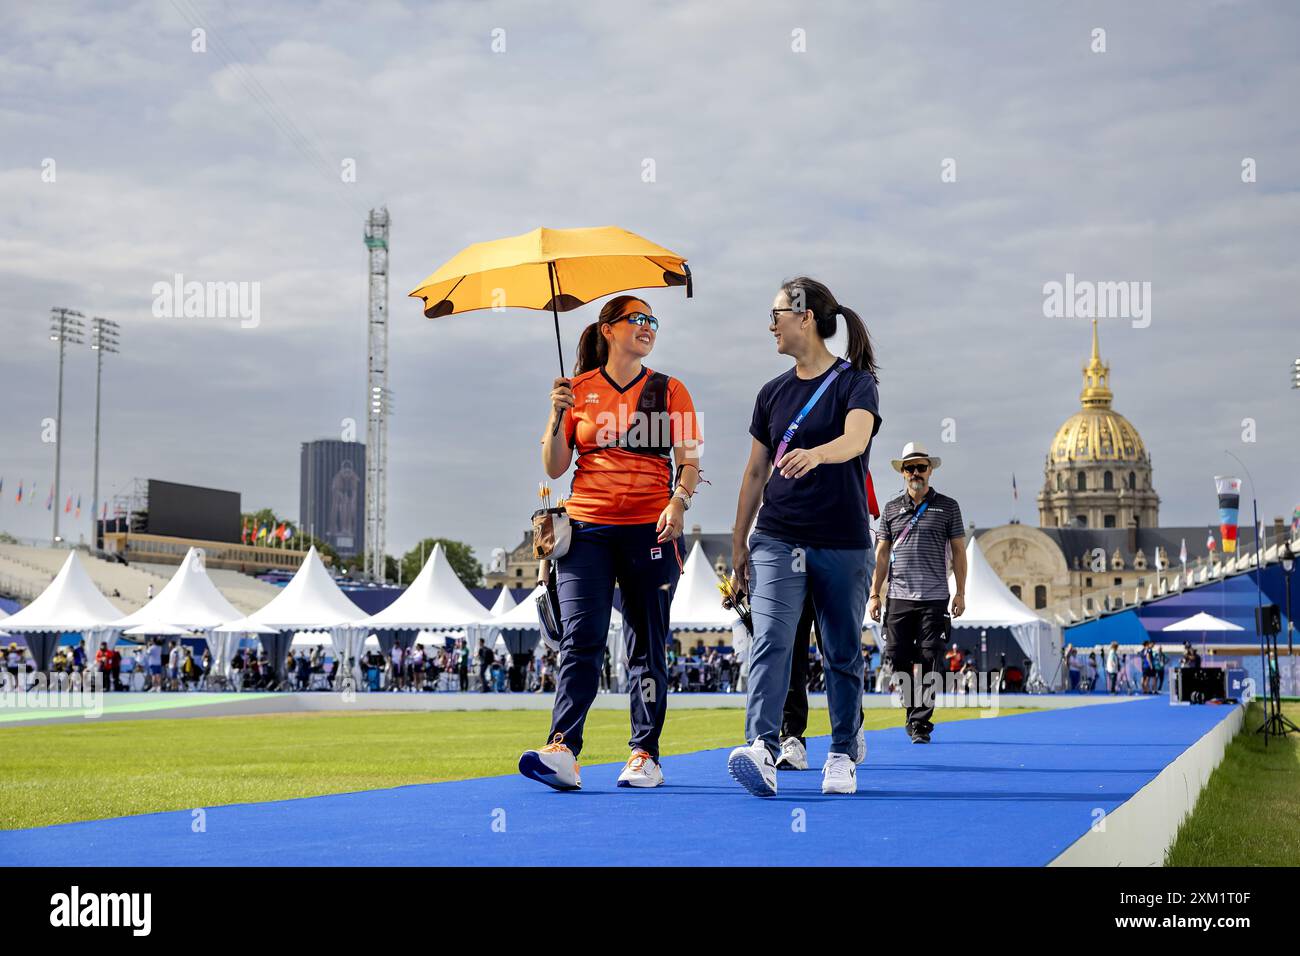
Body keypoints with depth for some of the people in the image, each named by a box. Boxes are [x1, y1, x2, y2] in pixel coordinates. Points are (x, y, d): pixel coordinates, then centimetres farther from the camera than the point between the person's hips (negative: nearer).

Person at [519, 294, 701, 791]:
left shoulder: (669, 391, 10)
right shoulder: (579, 390, 10)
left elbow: (688, 461, 6)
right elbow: (555, 467, 9)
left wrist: (679, 502, -13)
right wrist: (558, 416, -6)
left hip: (650, 529, 0)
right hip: (587, 527, 0)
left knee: (646, 646, 3)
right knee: (582, 639, -12)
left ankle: (645, 755, 6)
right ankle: (562, 750, -21)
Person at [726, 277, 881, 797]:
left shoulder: (855, 382, -4)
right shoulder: (773, 392, 12)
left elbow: (855, 439, -25)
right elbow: (755, 472, 15)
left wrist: (814, 454, -47)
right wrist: (738, 545, 13)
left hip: (843, 544, -3)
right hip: (777, 539, 3)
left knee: (842, 653, 6)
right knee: (771, 641, -14)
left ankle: (845, 750, 22)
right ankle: (762, 750, -24)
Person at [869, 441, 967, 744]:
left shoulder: (947, 507, 7)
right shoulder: (892, 509, 12)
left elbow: (958, 551, 7)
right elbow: (882, 553, 13)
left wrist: (960, 592, 0)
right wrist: (875, 594, 7)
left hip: (934, 598, -2)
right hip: (898, 598, 2)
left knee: (928, 662, -5)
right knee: (899, 659, 1)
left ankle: (920, 723, -2)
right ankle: (913, 710, 19)